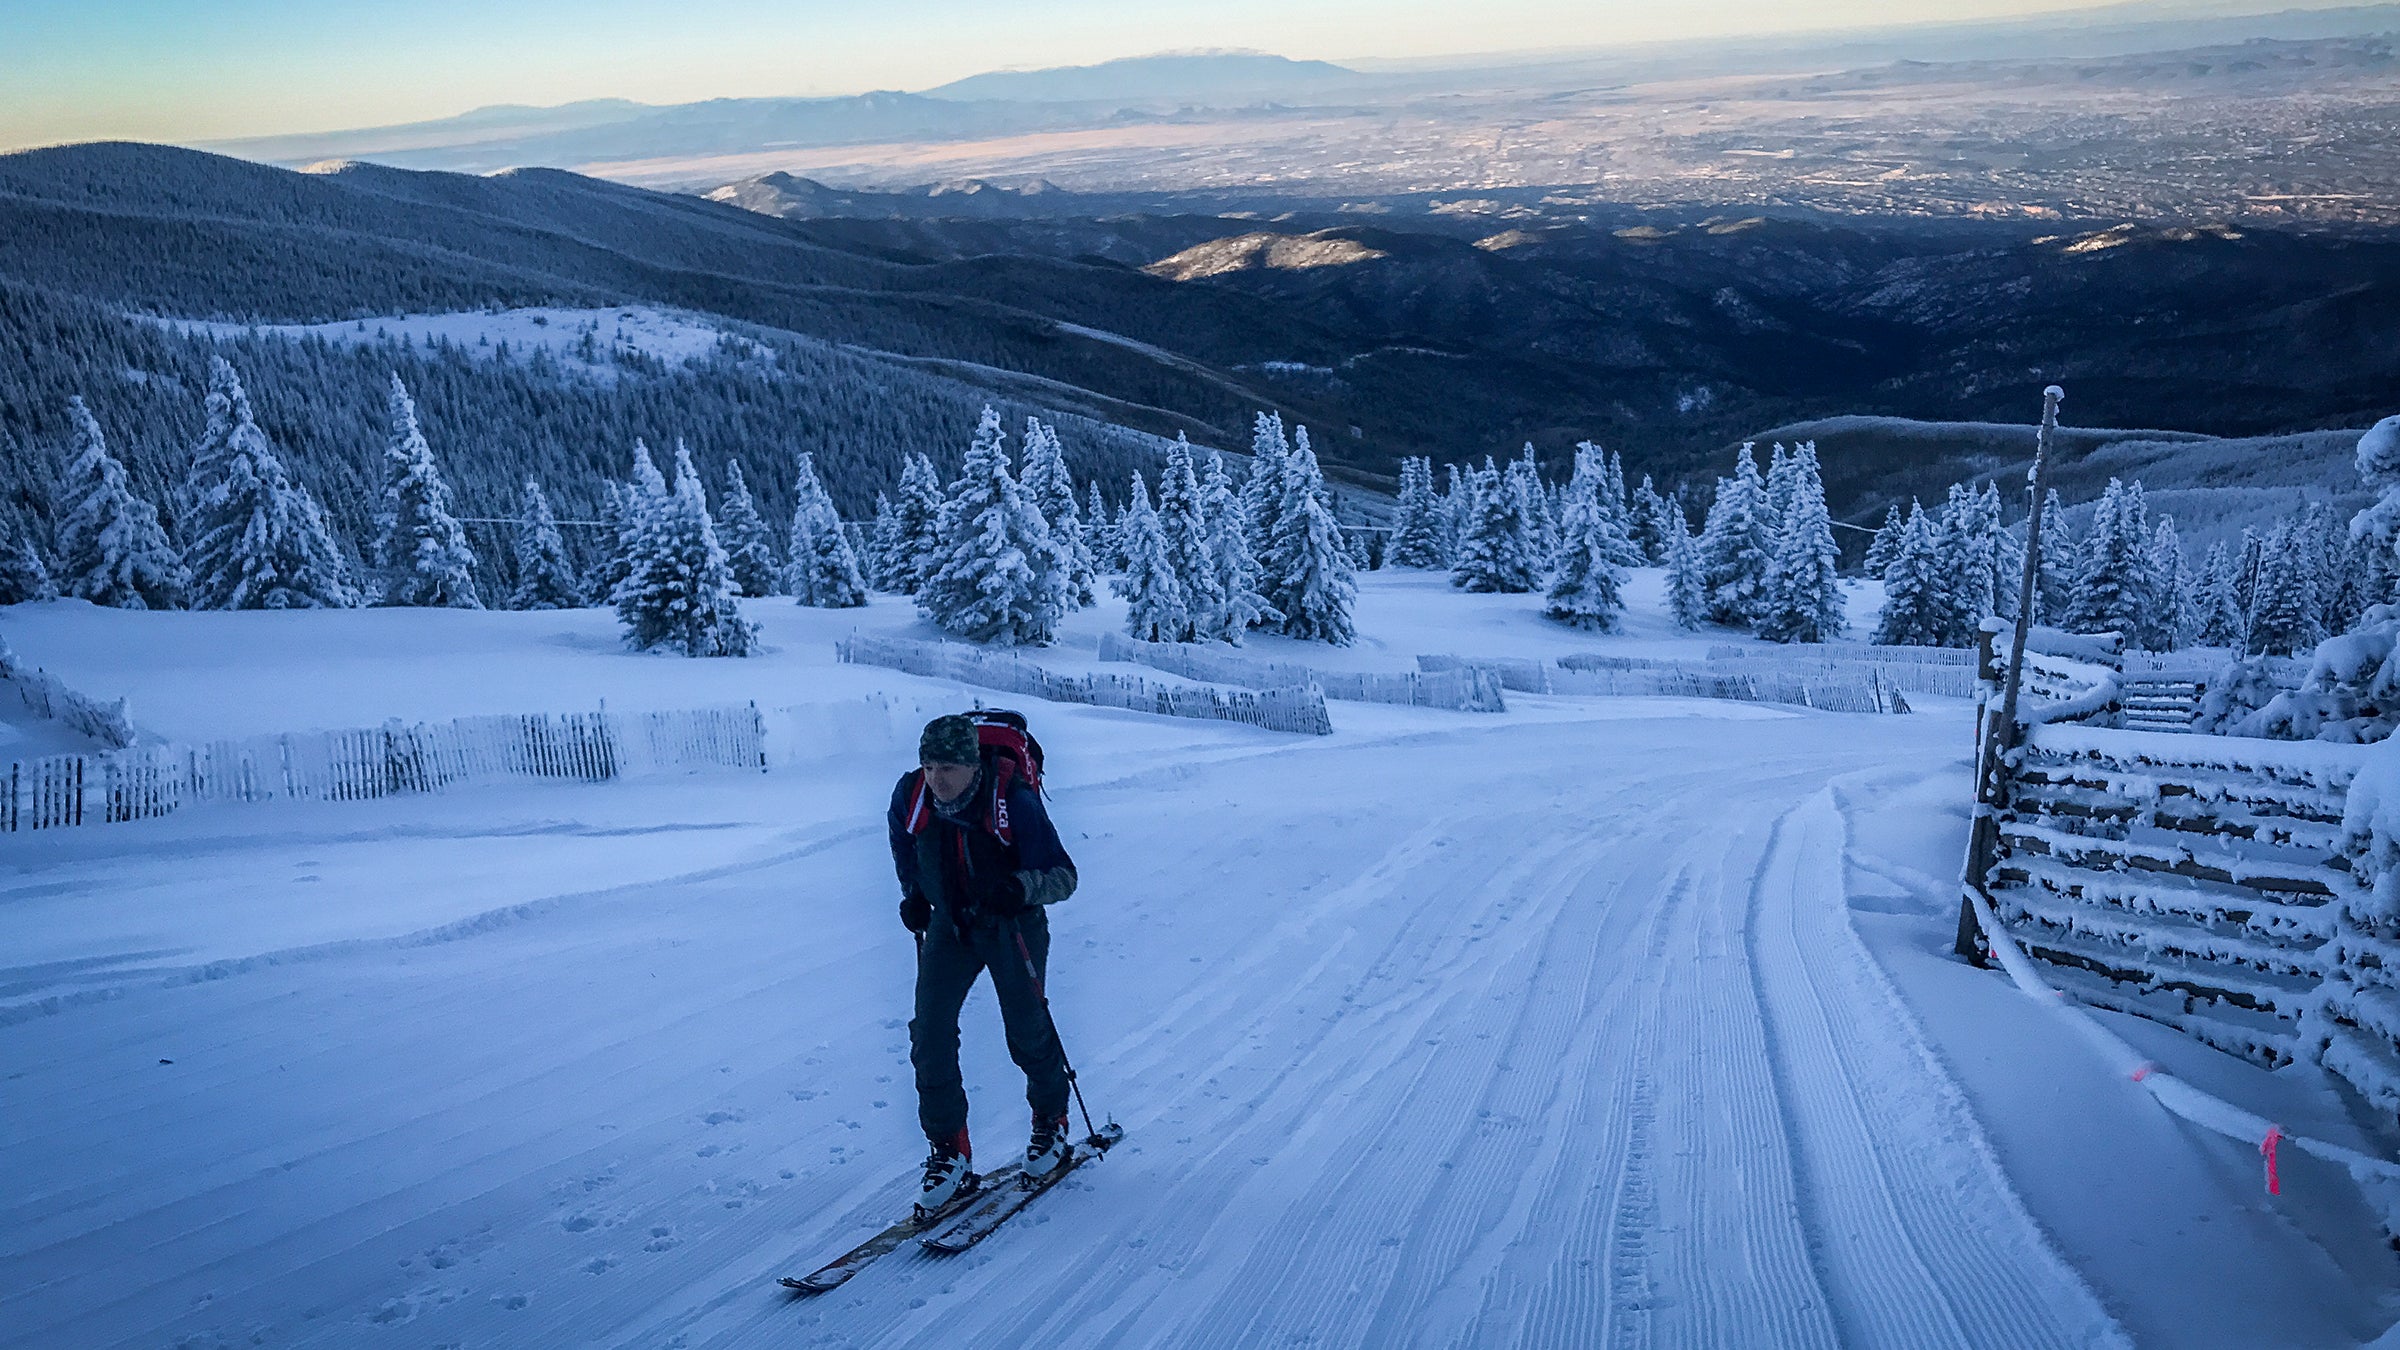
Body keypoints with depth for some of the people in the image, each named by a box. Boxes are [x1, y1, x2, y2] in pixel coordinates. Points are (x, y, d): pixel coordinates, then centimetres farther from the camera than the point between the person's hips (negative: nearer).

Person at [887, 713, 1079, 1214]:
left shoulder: (1015, 803, -27)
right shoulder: (910, 796, -15)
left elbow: (1064, 876, -22)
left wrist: (1021, 886, -41)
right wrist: (913, 894, 9)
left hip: (1012, 925, -3)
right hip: (948, 924, 3)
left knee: (1026, 1032, 7)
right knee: (929, 1032, -8)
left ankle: (1051, 1123, 35)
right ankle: (950, 1153, 2)